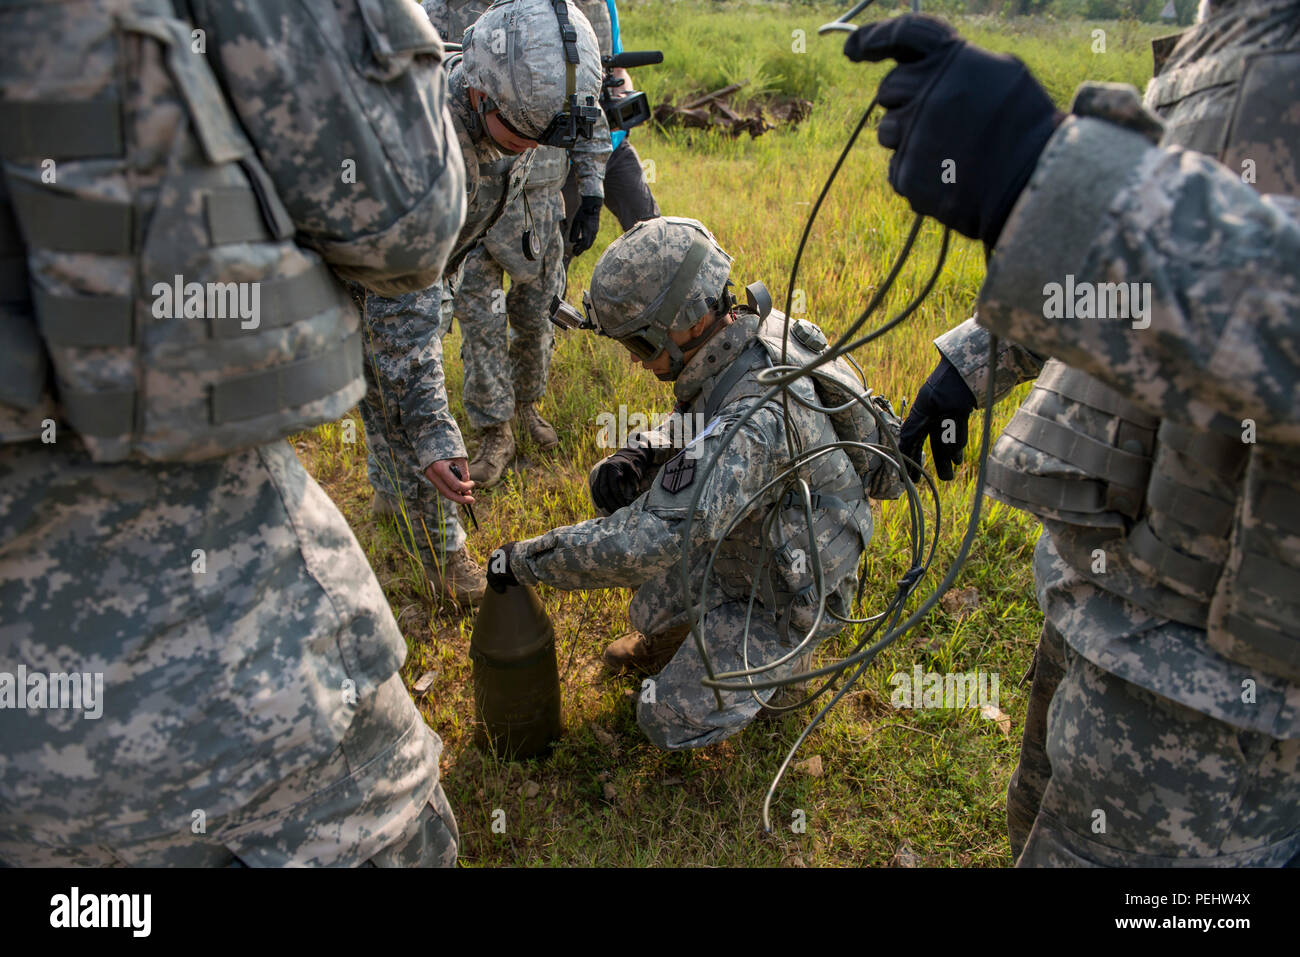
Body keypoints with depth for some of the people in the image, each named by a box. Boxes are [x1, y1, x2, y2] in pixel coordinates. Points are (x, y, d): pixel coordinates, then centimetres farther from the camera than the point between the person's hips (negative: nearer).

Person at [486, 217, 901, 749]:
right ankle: (665, 634, 21)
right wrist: (636, 457, -14)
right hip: (750, 541, 8)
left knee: (668, 721, -7)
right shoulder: (752, 334, -12)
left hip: (792, 594, -8)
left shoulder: (755, 417, -40)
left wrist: (526, 560, -31)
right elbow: (694, 424, 7)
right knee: (618, 493, 3)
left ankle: (782, 658, 15)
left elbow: (652, 541, -43)